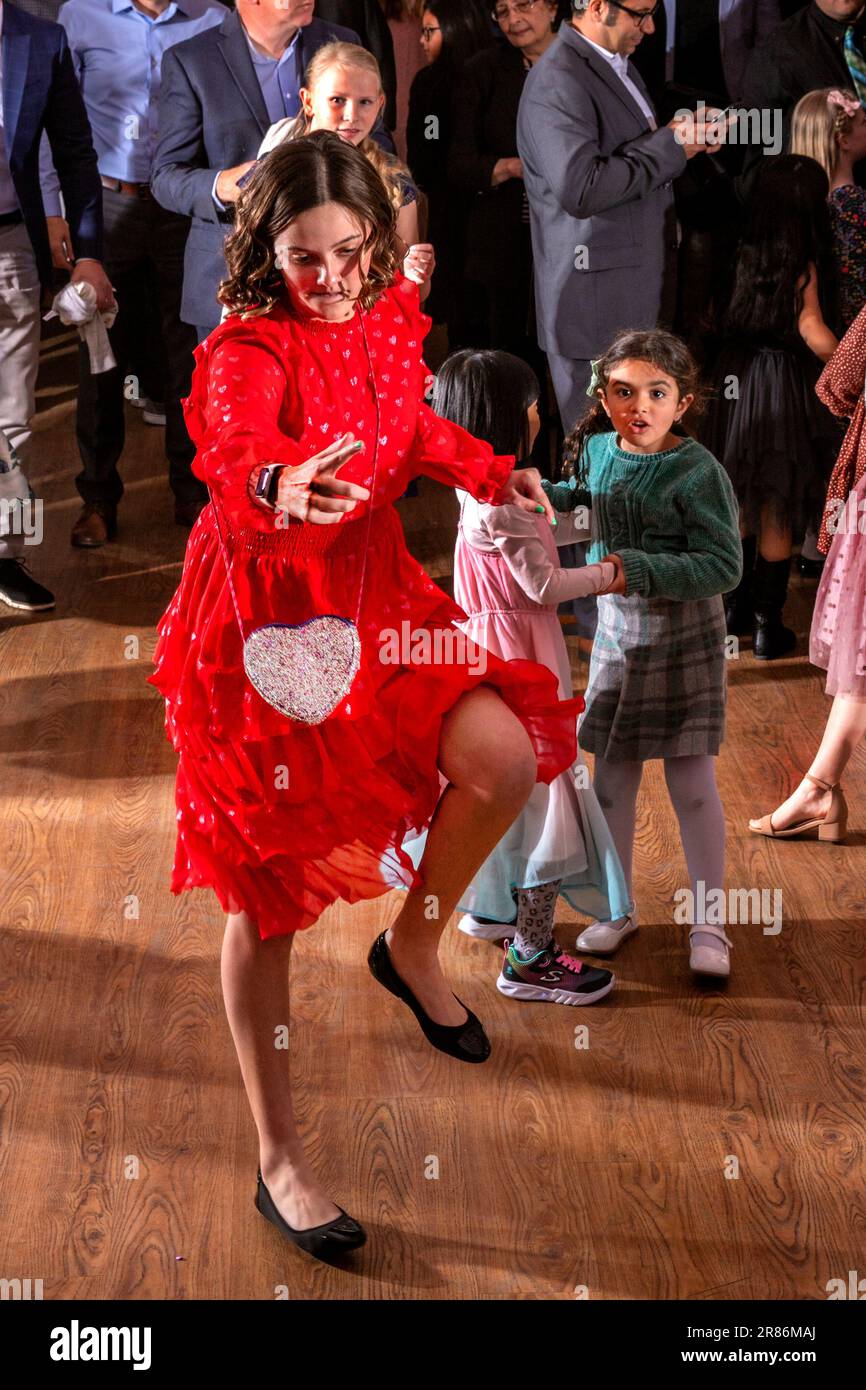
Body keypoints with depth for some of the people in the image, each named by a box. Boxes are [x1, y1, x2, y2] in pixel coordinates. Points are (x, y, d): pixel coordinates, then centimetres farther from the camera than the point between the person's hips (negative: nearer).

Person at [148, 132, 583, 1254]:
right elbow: (231, 456, -42)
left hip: (369, 597, 6)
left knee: (506, 755, -14)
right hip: (262, 625, -6)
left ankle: (414, 946, 19)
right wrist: (279, 488, -64)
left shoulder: (390, 318, 0)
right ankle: (279, 1159, 17)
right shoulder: (246, 351, -20)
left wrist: (492, 475, 4)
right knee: (270, 887, 2)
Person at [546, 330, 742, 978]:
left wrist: (639, 571, -29)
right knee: (613, 777, 11)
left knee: (692, 783, 0)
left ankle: (707, 923, 13)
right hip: (616, 629, 5)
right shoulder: (597, 450, 1)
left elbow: (724, 566, -23)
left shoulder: (696, 471, -18)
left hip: (684, 637, -5)